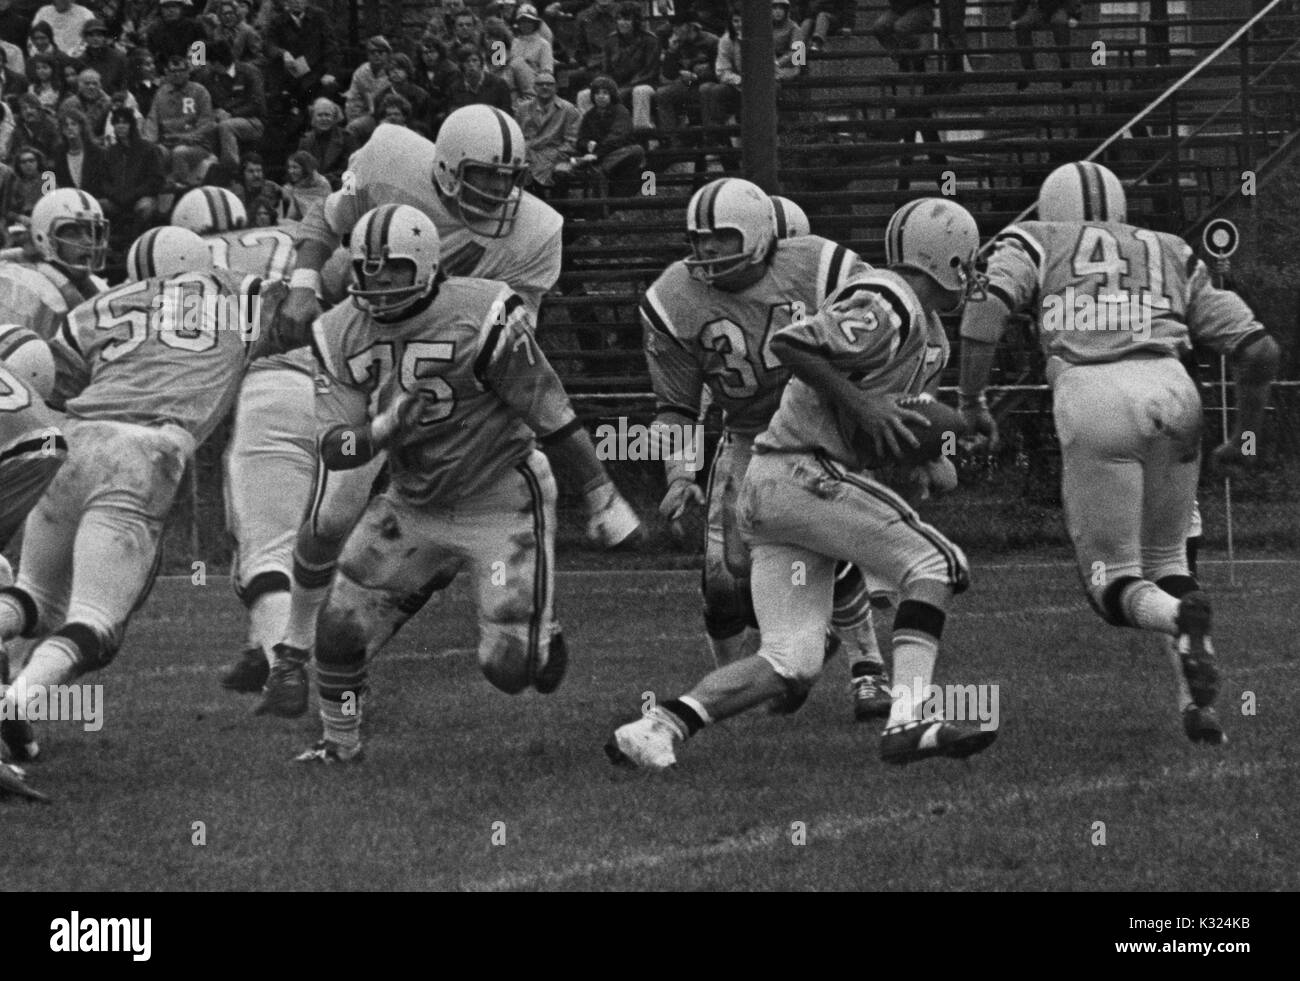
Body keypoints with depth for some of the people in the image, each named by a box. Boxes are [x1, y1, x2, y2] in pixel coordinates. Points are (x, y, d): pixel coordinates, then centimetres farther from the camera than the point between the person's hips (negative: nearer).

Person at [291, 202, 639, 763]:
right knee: (340, 630, -3)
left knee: (508, 666, -8)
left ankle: (542, 635, 29)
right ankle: (339, 741, 21)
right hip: (413, 507, 5)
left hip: (500, 504, -5)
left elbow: (551, 415, -14)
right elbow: (333, 450, -1)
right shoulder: (345, 336, -4)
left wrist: (601, 497, -10)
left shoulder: (479, 319, -21)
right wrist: (385, 428, -24)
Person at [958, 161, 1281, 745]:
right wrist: (1245, 437, 35)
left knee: (1114, 581, 6)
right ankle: (1199, 702, 6)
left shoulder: (1036, 244, 21)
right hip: (1171, 390, 3)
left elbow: (986, 307, 0)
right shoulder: (1172, 258, 29)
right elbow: (1260, 351, 23)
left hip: (1090, 397, -3)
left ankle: (1179, 618, -27)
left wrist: (971, 402, 7)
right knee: (1164, 557, 23)